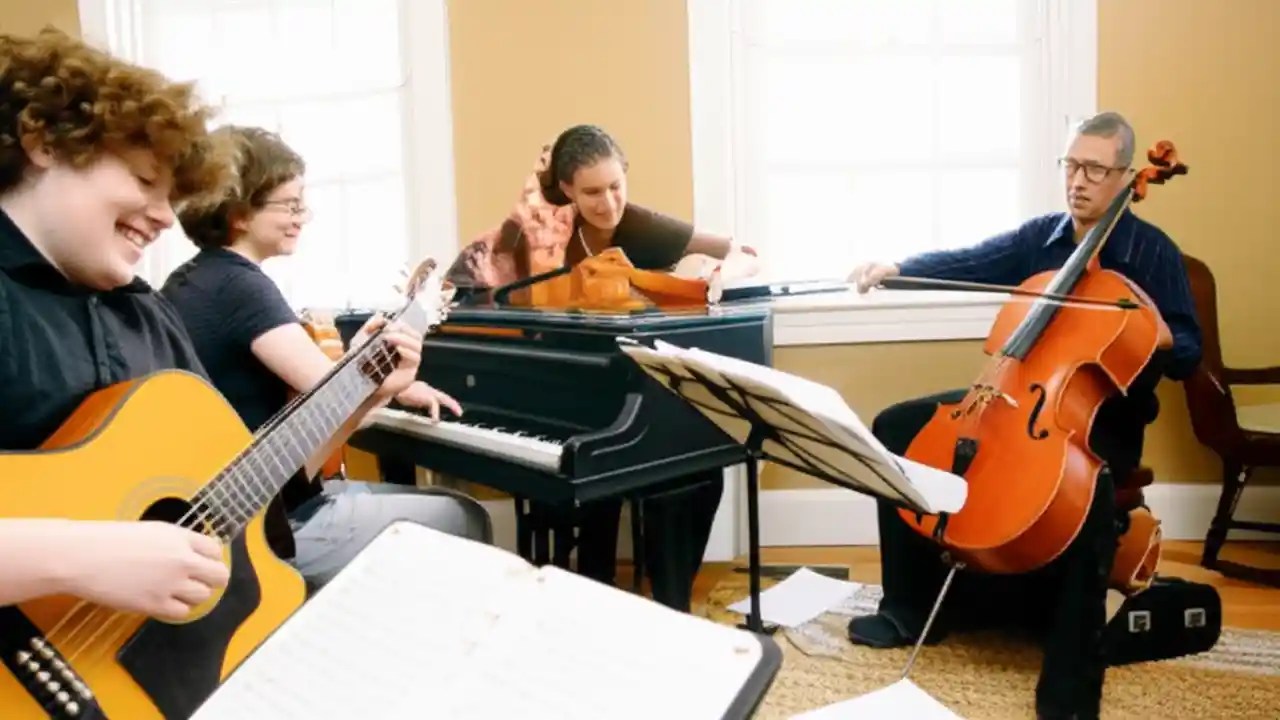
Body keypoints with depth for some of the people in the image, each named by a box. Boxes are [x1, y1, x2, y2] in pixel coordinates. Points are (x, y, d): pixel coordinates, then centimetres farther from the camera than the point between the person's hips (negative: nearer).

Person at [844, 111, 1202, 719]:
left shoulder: (1153, 252, -3)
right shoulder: (1039, 236, 8)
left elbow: (1186, 355, -3)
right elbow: (967, 264, -5)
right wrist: (898, 268, -21)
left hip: (1104, 417, -5)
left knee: (1087, 490, -39)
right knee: (896, 428, -7)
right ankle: (914, 610, 0)